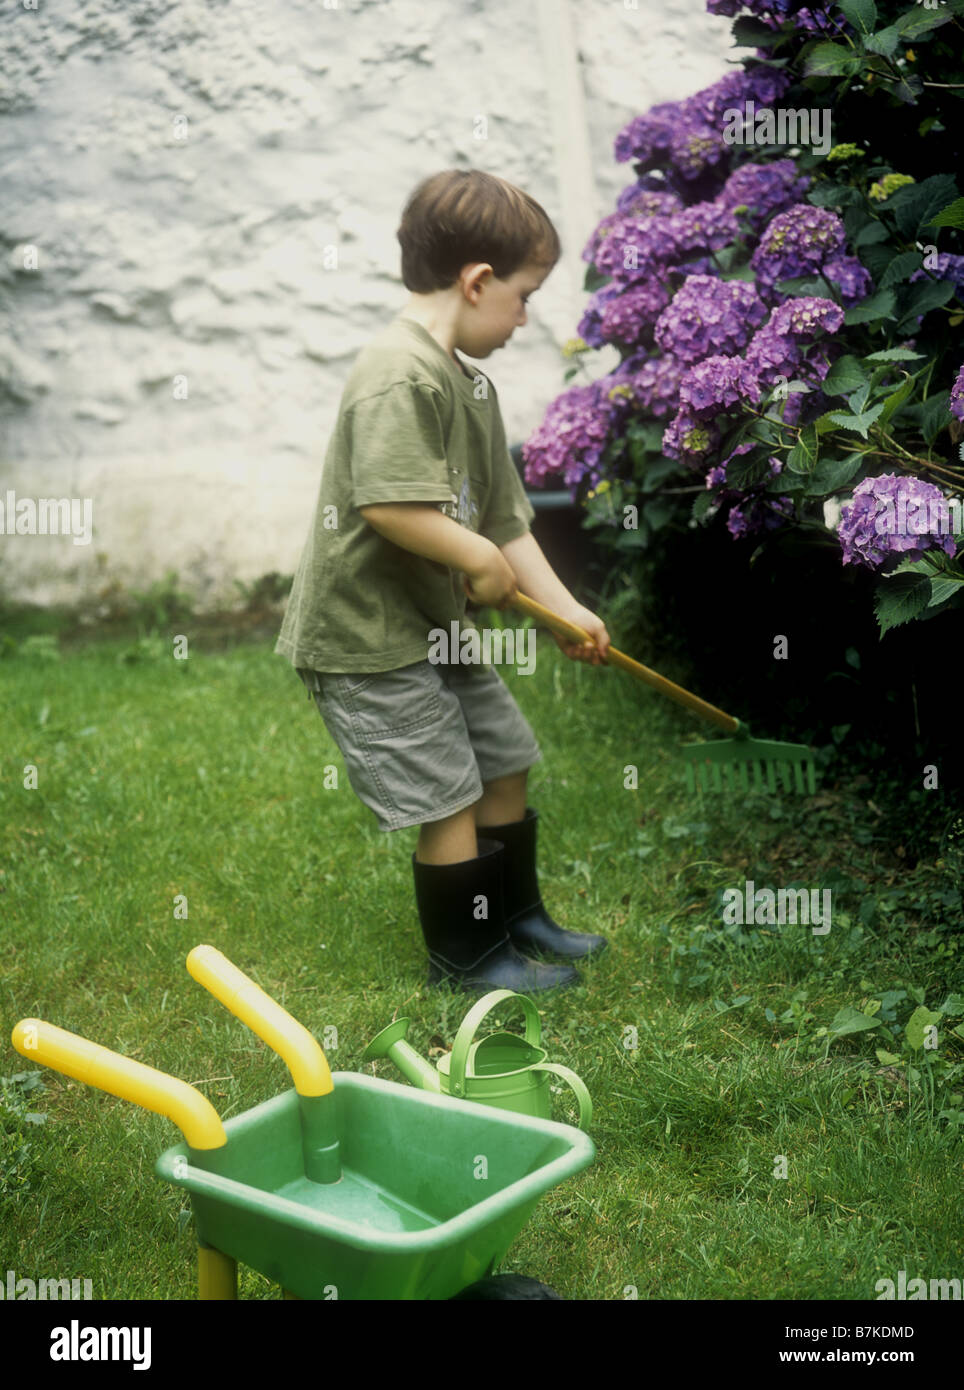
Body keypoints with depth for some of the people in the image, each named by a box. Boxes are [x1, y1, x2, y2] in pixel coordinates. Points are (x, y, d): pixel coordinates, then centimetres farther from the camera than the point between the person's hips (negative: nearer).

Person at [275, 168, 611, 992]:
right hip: (367, 637, -10)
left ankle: (518, 916, 39)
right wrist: (483, 560, -20)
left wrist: (564, 609, 6)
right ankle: (466, 958, 20)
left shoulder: (471, 386, 10)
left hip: (436, 623, 10)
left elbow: (504, 516, 12)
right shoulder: (401, 376, -22)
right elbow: (388, 505, -33)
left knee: (507, 762, 20)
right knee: (449, 799, -1)